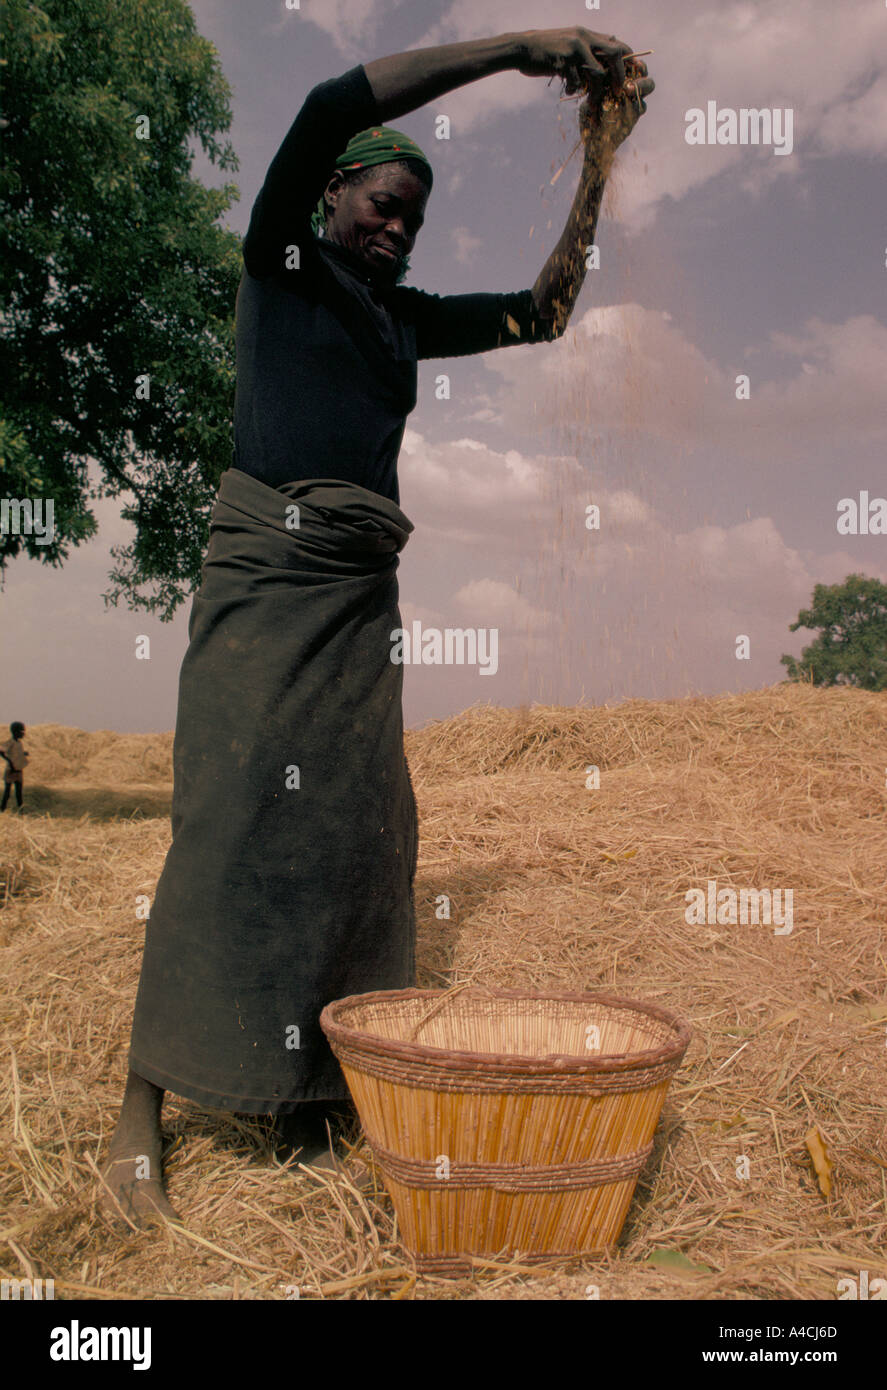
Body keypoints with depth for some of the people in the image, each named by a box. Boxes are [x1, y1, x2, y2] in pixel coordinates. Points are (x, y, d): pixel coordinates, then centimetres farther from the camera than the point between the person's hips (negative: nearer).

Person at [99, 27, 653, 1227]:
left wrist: (596, 173, 20)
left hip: (361, 592, 7)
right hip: (269, 573, -6)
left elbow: (543, 314, 25)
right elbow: (333, 106, -8)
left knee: (360, 835, -1)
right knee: (233, 828, -13)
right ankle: (139, 1124, -5)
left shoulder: (406, 318, 23)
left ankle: (301, 1094, 8)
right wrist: (518, 48, -5)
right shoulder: (280, 263, 7)